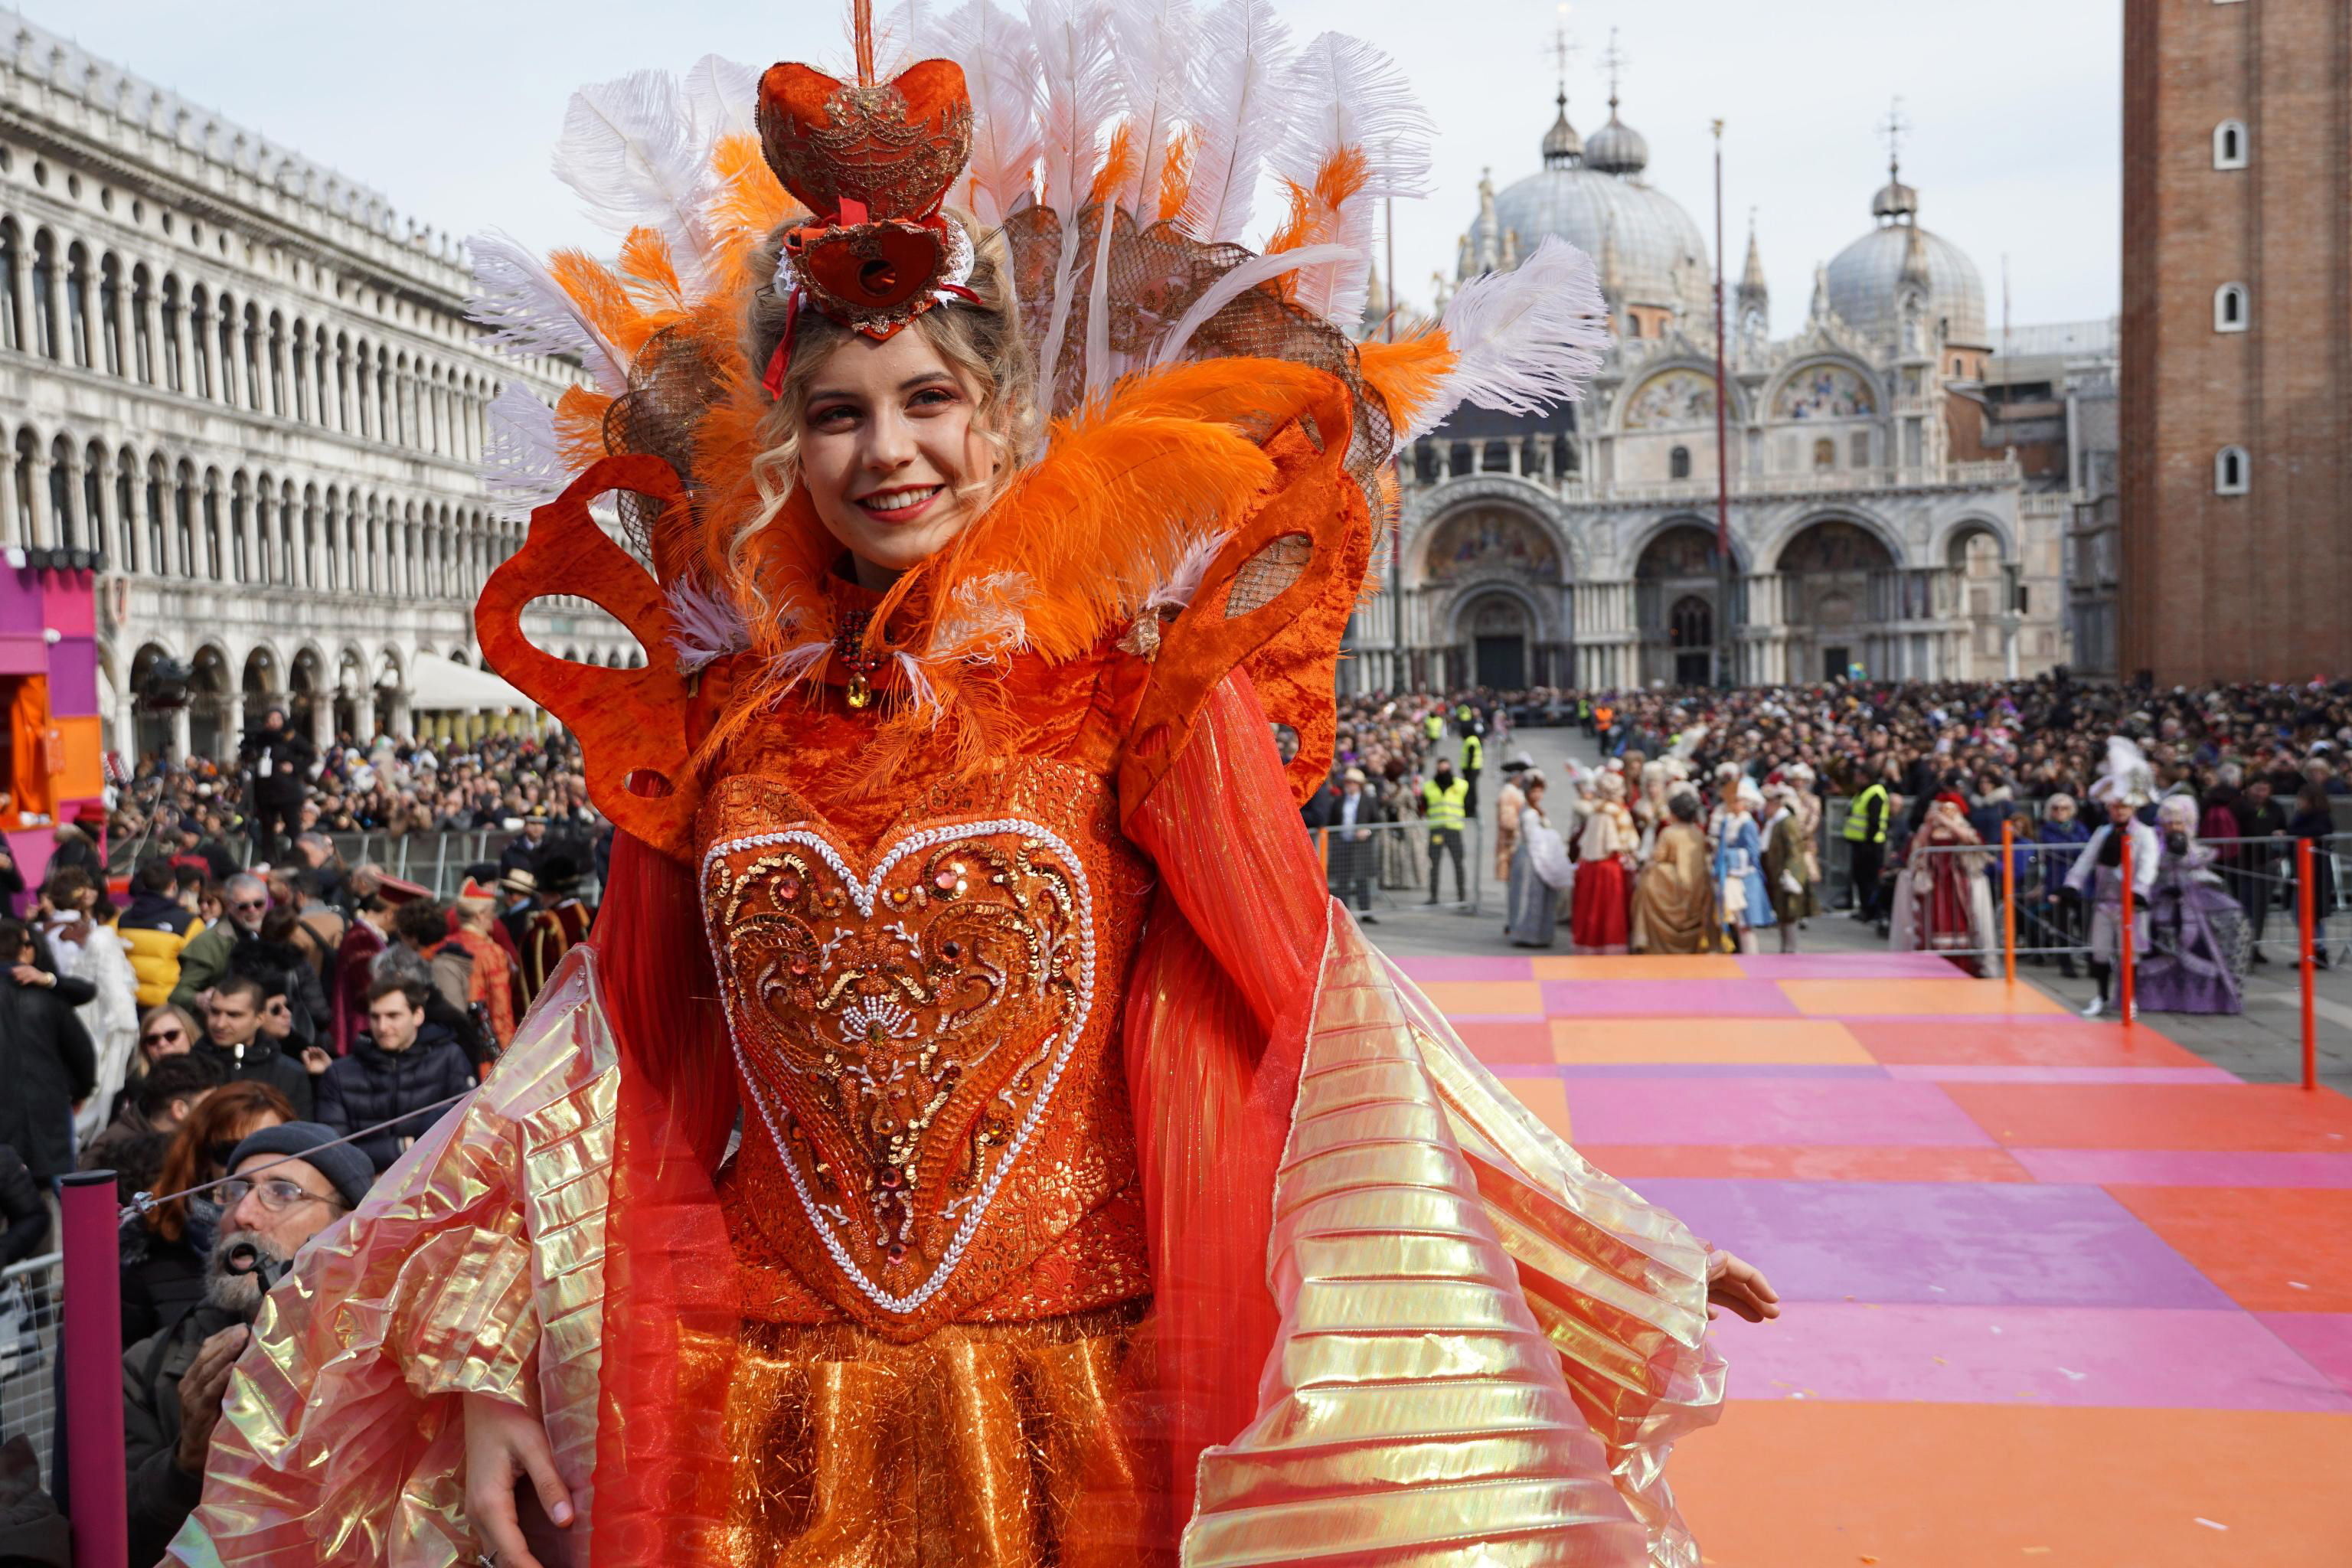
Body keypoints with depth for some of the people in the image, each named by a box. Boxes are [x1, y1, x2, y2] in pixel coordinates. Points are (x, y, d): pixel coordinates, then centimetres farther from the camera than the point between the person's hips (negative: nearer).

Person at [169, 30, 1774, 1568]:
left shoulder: (1134, 688, -4)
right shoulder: (713, 724, 3)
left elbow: (1308, 1008, -4)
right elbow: (618, 1070, 8)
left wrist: (1618, 1257, -6)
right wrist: (484, 1366, 4)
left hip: (1083, 1407, -2)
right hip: (760, 1432, 2)